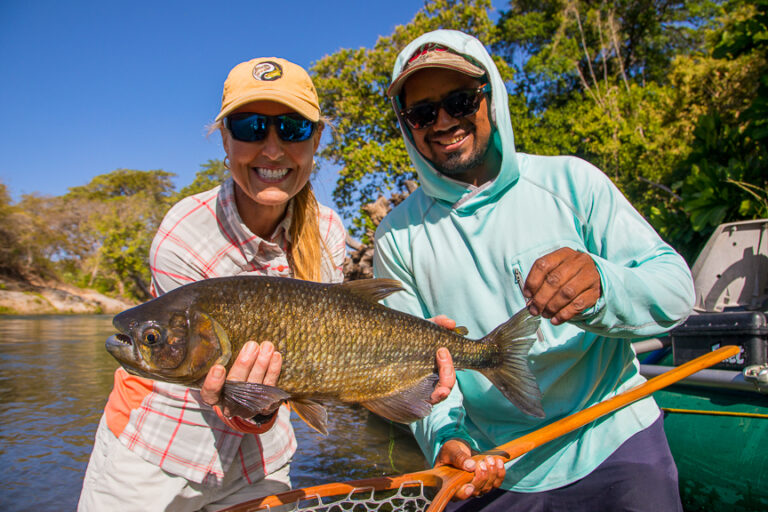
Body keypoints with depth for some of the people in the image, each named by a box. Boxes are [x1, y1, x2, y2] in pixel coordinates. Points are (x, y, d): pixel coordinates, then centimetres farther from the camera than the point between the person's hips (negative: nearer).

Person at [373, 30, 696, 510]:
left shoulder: (570, 181, -7)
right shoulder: (398, 235, -4)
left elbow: (677, 287, -11)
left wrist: (602, 287, -32)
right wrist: (446, 438, -22)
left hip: (614, 449, 0)